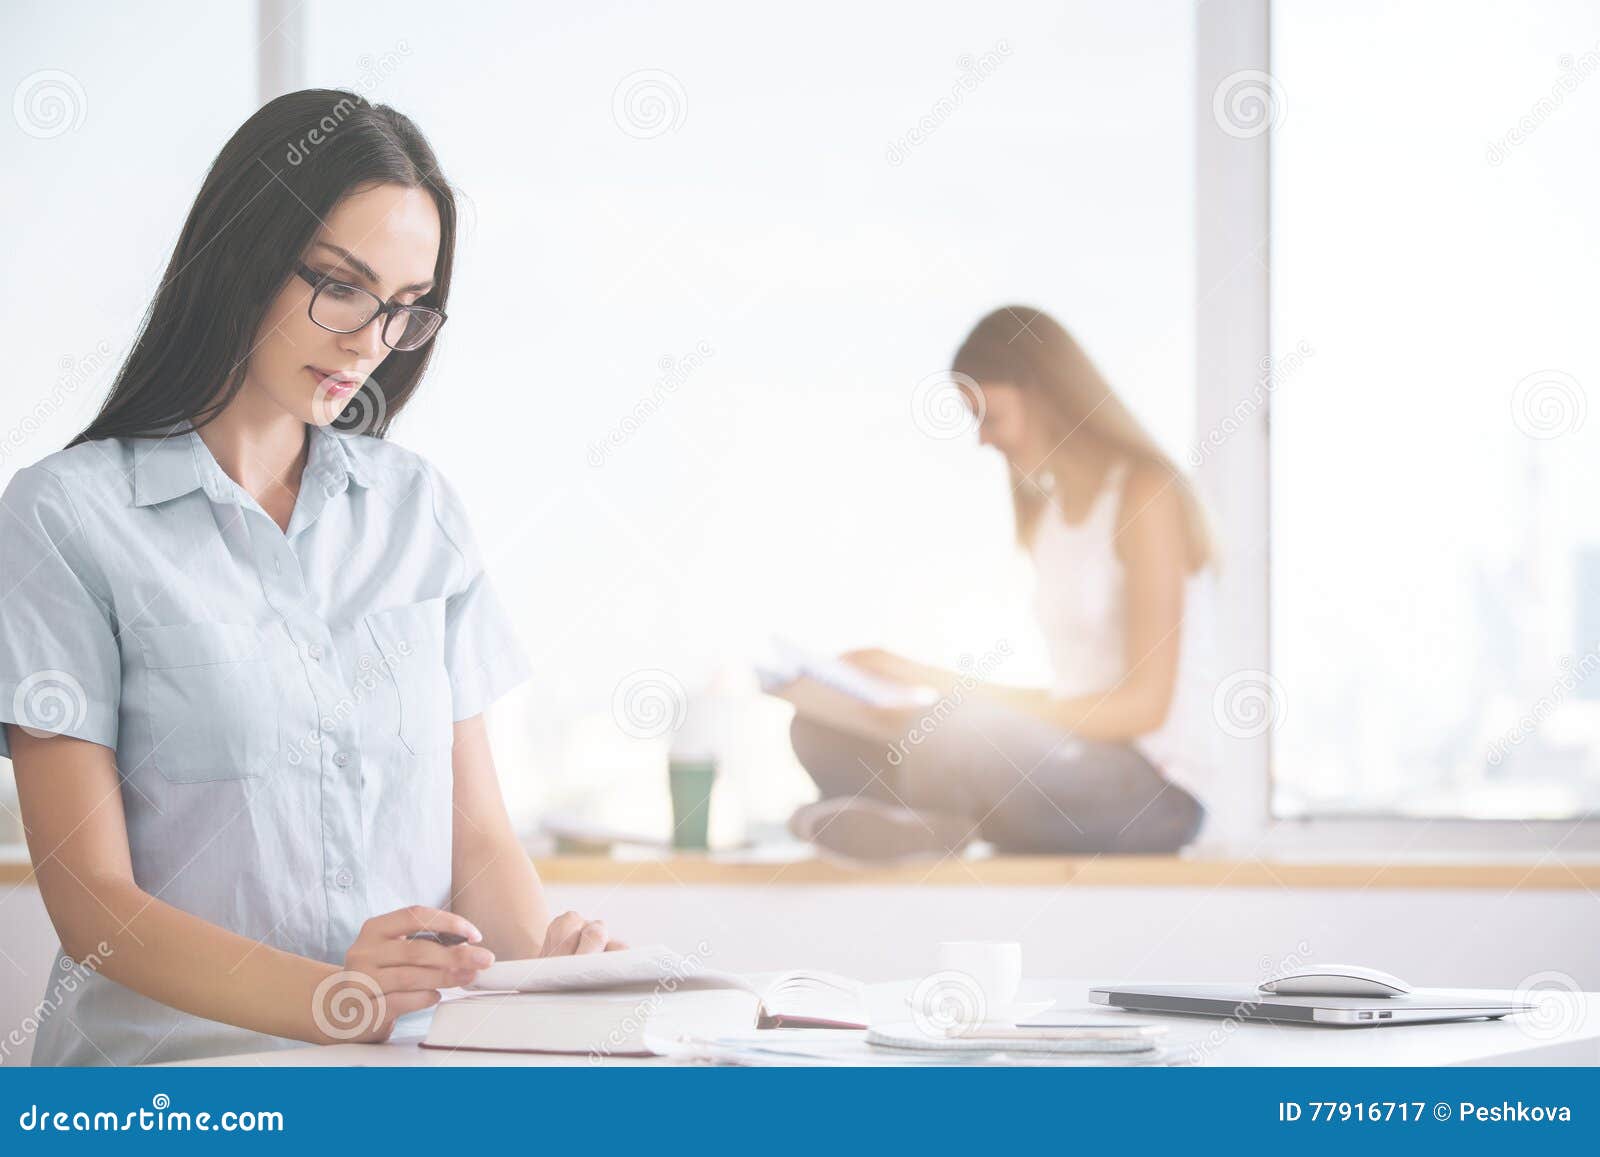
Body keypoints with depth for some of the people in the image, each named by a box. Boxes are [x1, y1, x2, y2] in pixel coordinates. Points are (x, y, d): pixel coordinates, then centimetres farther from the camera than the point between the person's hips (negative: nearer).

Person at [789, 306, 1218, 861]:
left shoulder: (1145, 495, -9)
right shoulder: (1045, 512, 17)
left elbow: (1145, 703, -15)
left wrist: (976, 705, -20)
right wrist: (940, 684, 1)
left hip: (1155, 790, -9)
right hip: (1074, 759, 9)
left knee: (957, 734, -38)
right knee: (822, 731, -3)